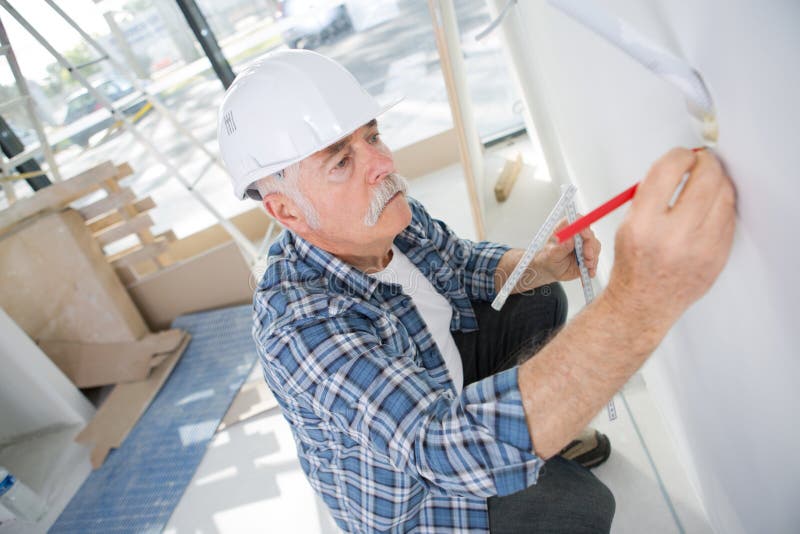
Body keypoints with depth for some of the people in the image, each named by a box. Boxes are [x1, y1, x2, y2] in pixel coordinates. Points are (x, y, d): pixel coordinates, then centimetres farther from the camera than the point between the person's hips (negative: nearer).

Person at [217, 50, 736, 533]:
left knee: (540, 301, 6)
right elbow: (444, 449, -50)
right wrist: (639, 301, -59)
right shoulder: (298, 327, -39)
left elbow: (468, 264, 2)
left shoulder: (389, 212, -16)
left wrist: (544, 265, -19)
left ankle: (549, 432, 25)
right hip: (403, 486, -6)